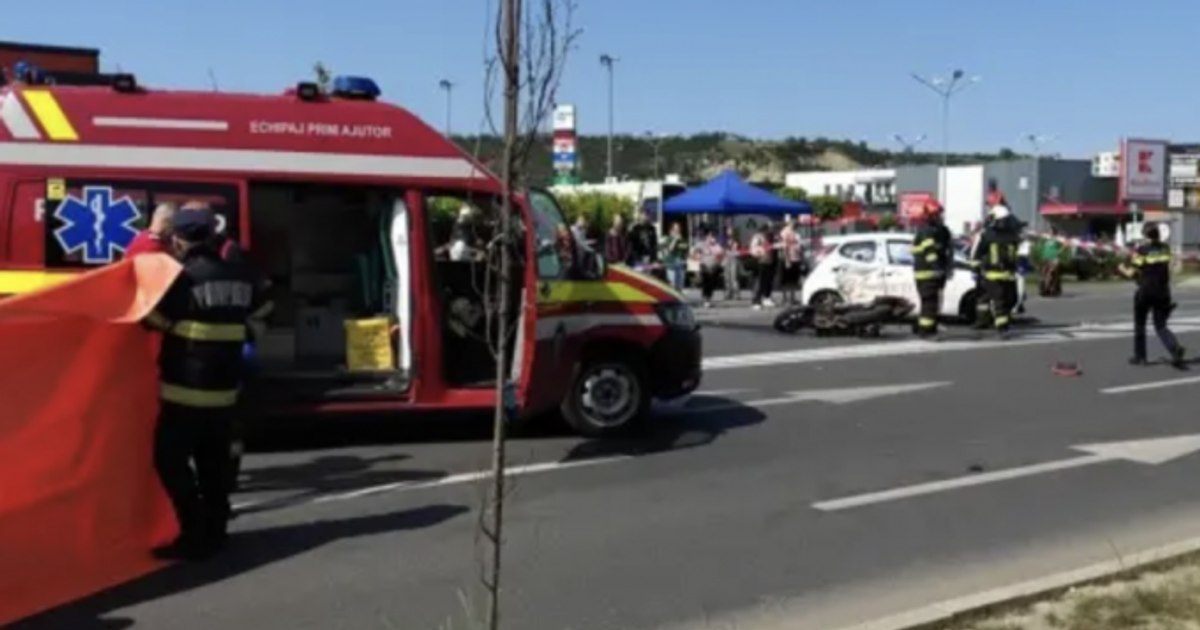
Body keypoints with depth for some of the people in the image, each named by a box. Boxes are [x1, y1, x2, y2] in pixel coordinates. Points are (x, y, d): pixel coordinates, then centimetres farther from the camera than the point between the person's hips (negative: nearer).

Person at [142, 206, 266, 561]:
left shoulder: (184, 277, -14)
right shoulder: (239, 277, 7)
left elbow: (153, 320, -9)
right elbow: (256, 314, 20)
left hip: (186, 388, -7)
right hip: (225, 388, 7)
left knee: (170, 459, 0)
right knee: (213, 463, 15)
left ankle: (195, 537, -3)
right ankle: (214, 532, 19)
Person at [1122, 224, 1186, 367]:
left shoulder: (1141, 251, -9)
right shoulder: (1166, 249, 4)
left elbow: (1132, 273, -9)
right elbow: (1169, 270, 8)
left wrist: (1123, 269, 11)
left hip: (1145, 292, -4)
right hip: (1162, 292, 4)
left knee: (1139, 325, 13)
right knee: (1160, 326, 9)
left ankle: (1140, 356, 17)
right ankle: (1175, 348, -16)